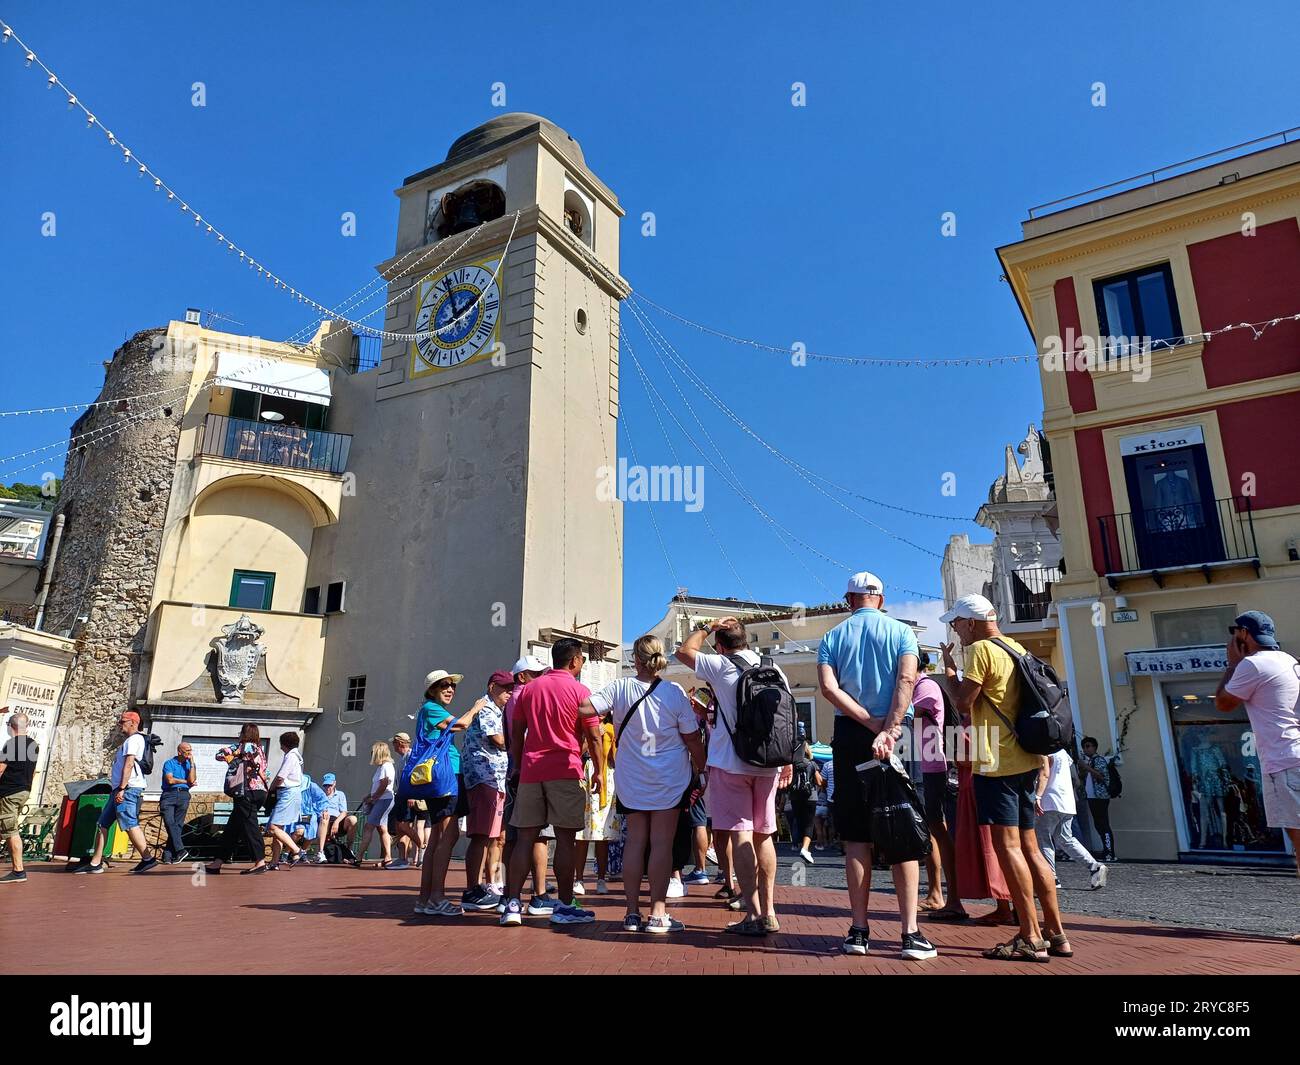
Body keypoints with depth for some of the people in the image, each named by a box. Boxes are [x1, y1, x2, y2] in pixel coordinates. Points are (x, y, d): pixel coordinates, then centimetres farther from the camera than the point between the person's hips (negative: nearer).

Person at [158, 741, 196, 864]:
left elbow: (192, 780, 1)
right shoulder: (169, 763, 8)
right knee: (169, 822, -17)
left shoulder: (189, 764, 17)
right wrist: (185, 781, 4)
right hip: (169, 795, -2)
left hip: (183, 795, 2)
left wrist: (192, 762, 1)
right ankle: (180, 850, -19)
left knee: (178, 825, -6)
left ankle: (167, 855, -5)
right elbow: (170, 780, -6)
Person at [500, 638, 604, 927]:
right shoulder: (579, 691, -2)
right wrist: (600, 771, 7)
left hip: (530, 771, 4)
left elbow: (516, 734, 13)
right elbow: (594, 737, -2)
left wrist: (518, 767, 20)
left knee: (525, 838, 6)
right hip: (565, 772, -4)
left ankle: (512, 904, 5)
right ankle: (564, 907, 5)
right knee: (565, 838, 1)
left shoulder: (529, 689, 12)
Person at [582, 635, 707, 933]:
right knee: (661, 843, 2)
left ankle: (632, 912, 14)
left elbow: (585, 706, -15)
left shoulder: (619, 688, -6)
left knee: (635, 841, 9)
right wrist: (701, 771, 7)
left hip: (631, 779, 2)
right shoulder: (675, 692, -8)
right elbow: (692, 739, -5)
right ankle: (657, 914, 3)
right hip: (670, 779, -2)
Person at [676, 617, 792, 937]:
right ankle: (768, 913, 16)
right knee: (764, 835, 12)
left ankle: (753, 915, -5)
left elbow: (684, 651, 7)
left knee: (740, 834, -3)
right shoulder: (775, 671, 7)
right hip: (768, 764, 5)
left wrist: (706, 627, 17)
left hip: (730, 763, -5)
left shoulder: (721, 667, -7)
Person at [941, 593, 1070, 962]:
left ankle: (1031, 939, -3)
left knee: (1007, 846, -5)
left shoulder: (980, 650, -11)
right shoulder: (1017, 649, 15)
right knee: (1029, 847, 13)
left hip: (997, 763, -9)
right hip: (1026, 760, 9)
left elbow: (964, 703, -14)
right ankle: (1056, 934, 17)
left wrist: (950, 670, 1)